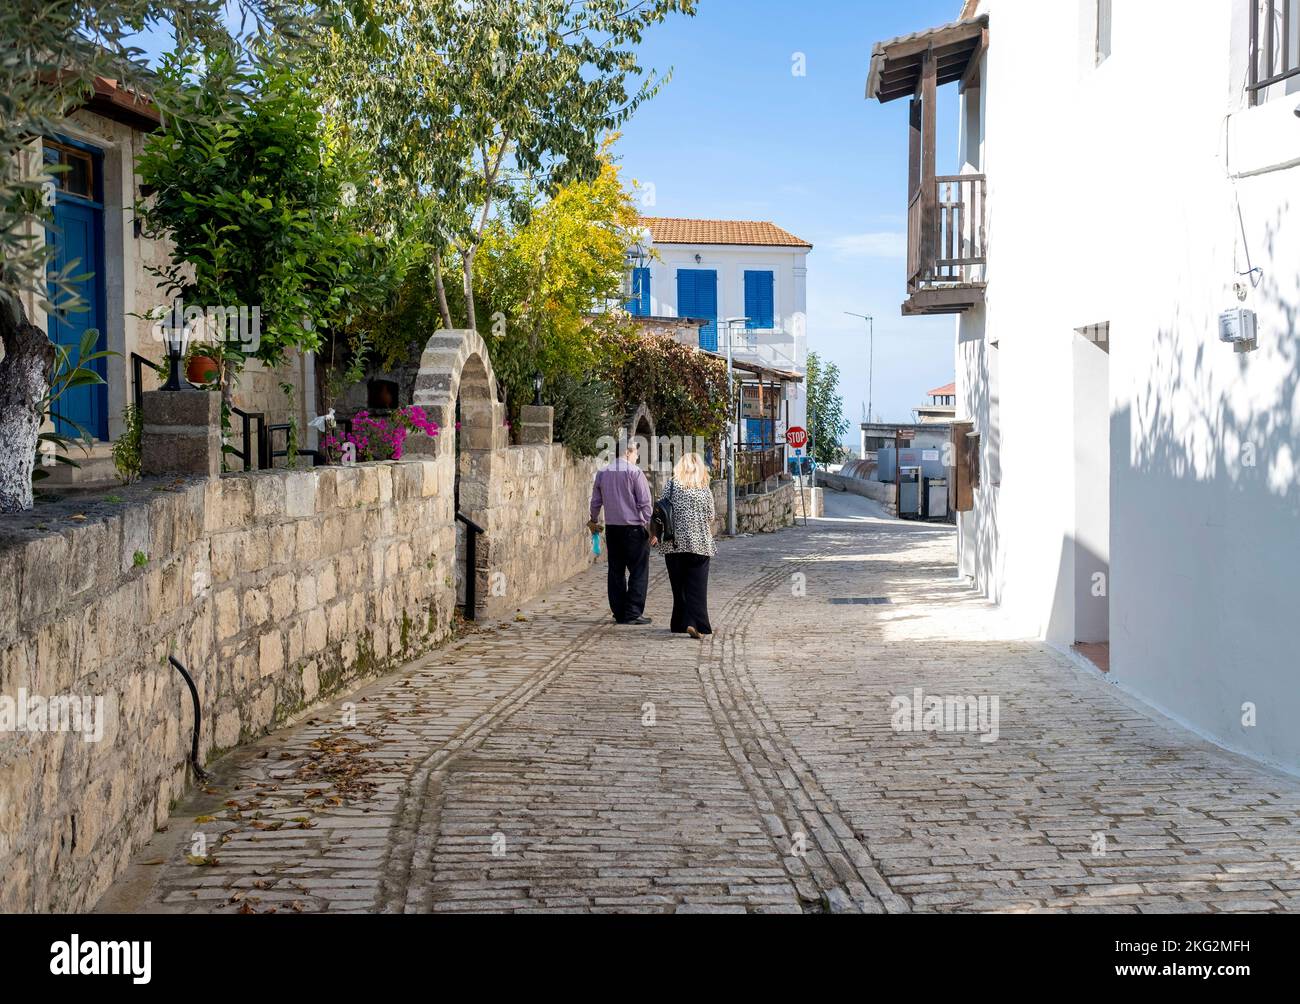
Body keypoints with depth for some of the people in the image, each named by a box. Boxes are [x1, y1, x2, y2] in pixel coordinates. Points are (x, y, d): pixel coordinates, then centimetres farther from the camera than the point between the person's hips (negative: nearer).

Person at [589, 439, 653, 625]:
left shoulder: (602, 473, 7)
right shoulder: (635, 472, -10)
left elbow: (596, 502, 17)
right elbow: (645, 503, -12)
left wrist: (594, 521, 32)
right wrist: (650, 525, -3)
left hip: (612, 528, 6)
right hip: (634, 527, -6)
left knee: (616, 572, 12)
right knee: (638, 572, 0)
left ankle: (619, 612, 14)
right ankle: (633, 613, -3)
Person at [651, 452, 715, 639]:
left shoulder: (673, 484, 0)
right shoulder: (705, 488, 2)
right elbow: (710, 517, 5)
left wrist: (656, 534, 6)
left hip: (674, 542, 1)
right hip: (699, 544, -1)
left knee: (679, 585, 10)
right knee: (697, 586, -1)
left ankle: (680, 623, 15)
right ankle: (694, 622, -16)